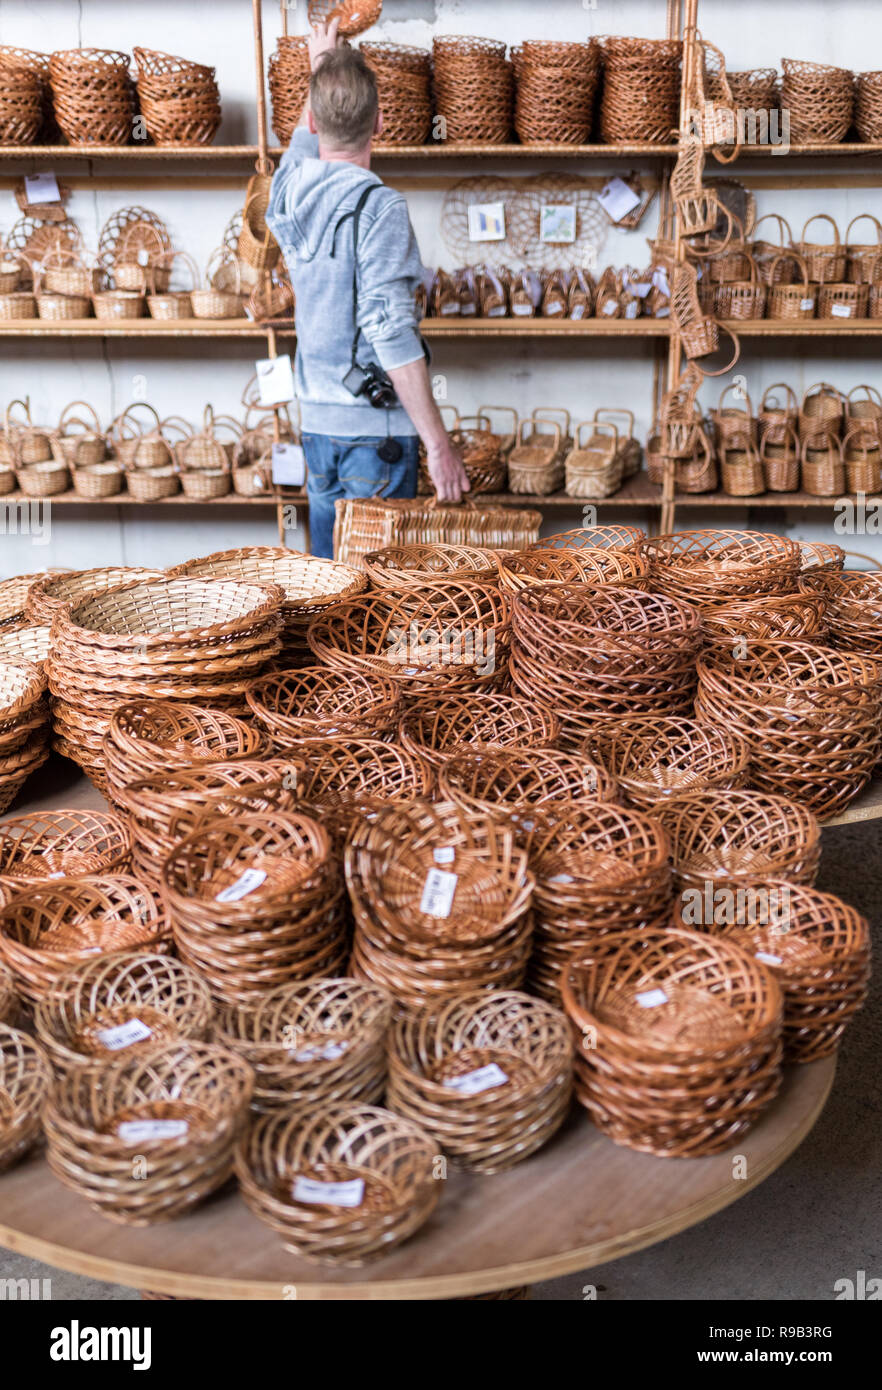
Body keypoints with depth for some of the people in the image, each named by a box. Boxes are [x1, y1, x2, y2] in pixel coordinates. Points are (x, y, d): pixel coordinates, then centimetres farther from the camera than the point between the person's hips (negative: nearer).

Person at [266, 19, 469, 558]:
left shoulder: (290, 187, 6)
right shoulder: (378, 205, -15)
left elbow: (306, 138, 32)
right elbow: (391, 333, -22)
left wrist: (320, 68, 46)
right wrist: (438, 442, -20)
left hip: (316, 420, 7)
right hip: (376, 428, -7)